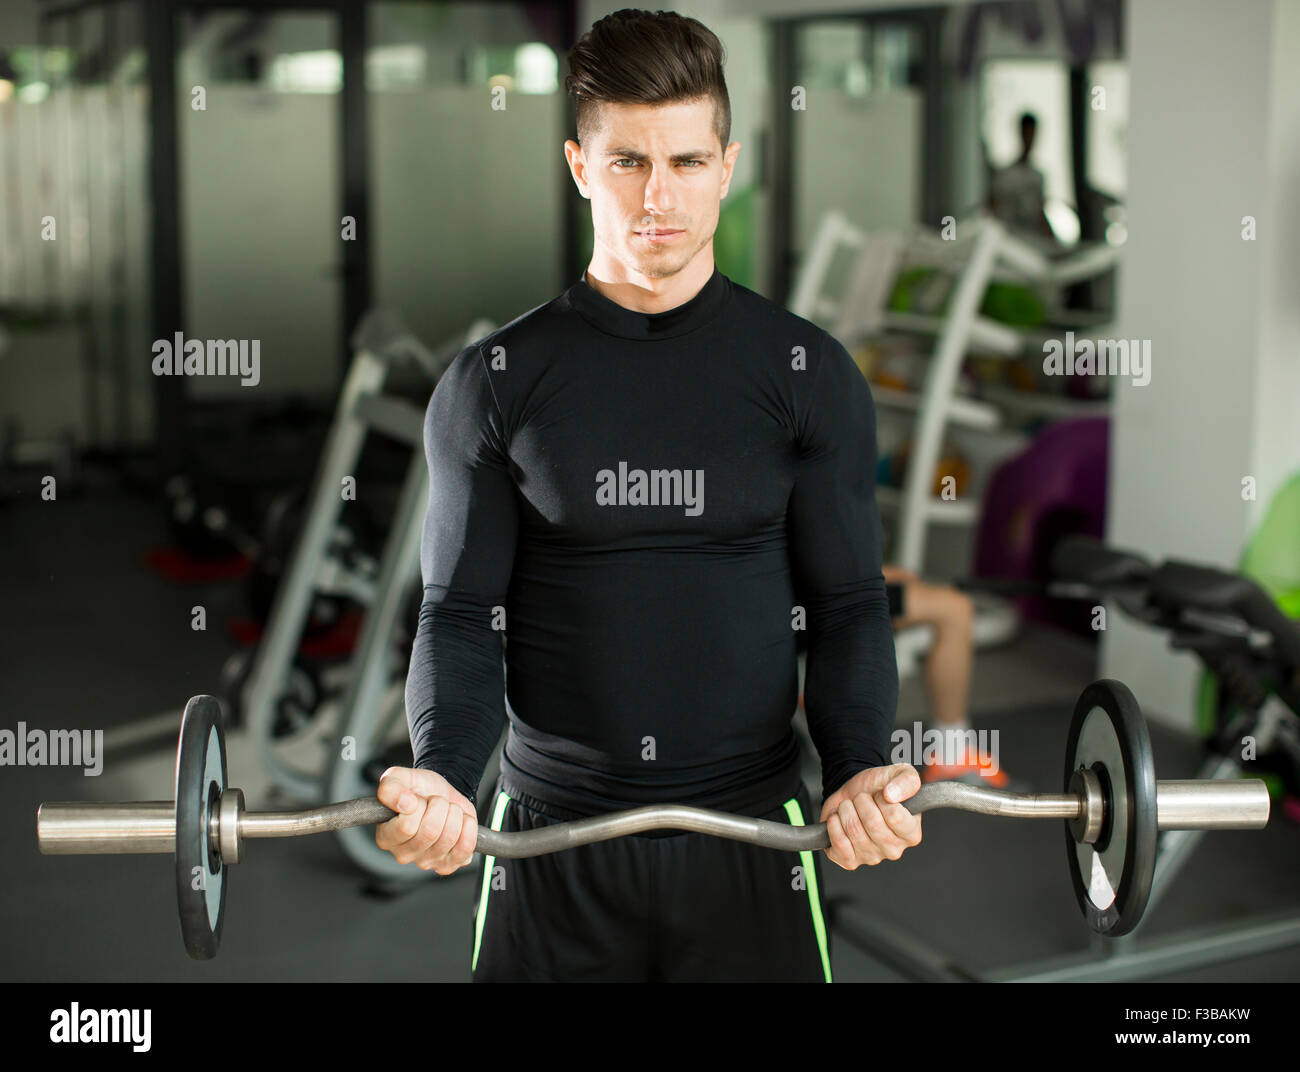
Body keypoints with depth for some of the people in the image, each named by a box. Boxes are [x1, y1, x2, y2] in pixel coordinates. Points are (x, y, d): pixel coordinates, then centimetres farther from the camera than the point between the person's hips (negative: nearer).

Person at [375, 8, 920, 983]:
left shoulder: (807, 374, 1)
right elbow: (462, 612, -1)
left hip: (751, 831, 0)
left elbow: (849, 604, 1)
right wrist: (444, 775, -19)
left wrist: (862, 769, -17)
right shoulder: (496, 381, 0)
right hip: (550, 837, 0)